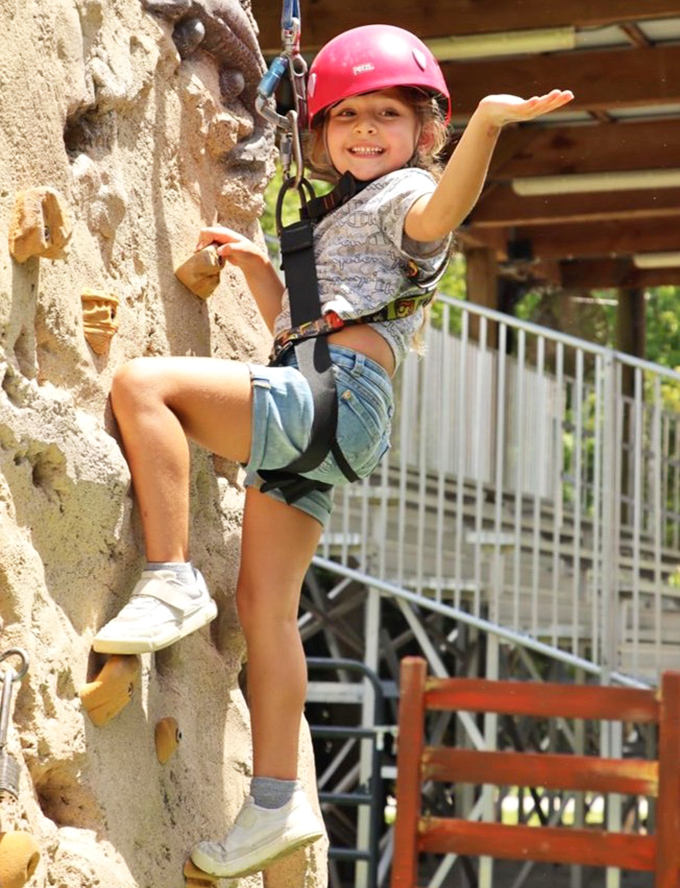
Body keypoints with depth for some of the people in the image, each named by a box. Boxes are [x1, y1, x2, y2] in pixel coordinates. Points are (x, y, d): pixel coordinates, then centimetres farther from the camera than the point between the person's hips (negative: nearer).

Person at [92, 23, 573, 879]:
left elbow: (442, 209, -25)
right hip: (306, 418, 10)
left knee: (141, 380, -23)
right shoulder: (336, 219, 32)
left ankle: (172, 579, -22)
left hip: (334, 394, -10)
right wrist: (256, 266, 27)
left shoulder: (403, 195, 3)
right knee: (264, 605, 7)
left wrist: (485, 123, -41)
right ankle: (276, 802, 10)